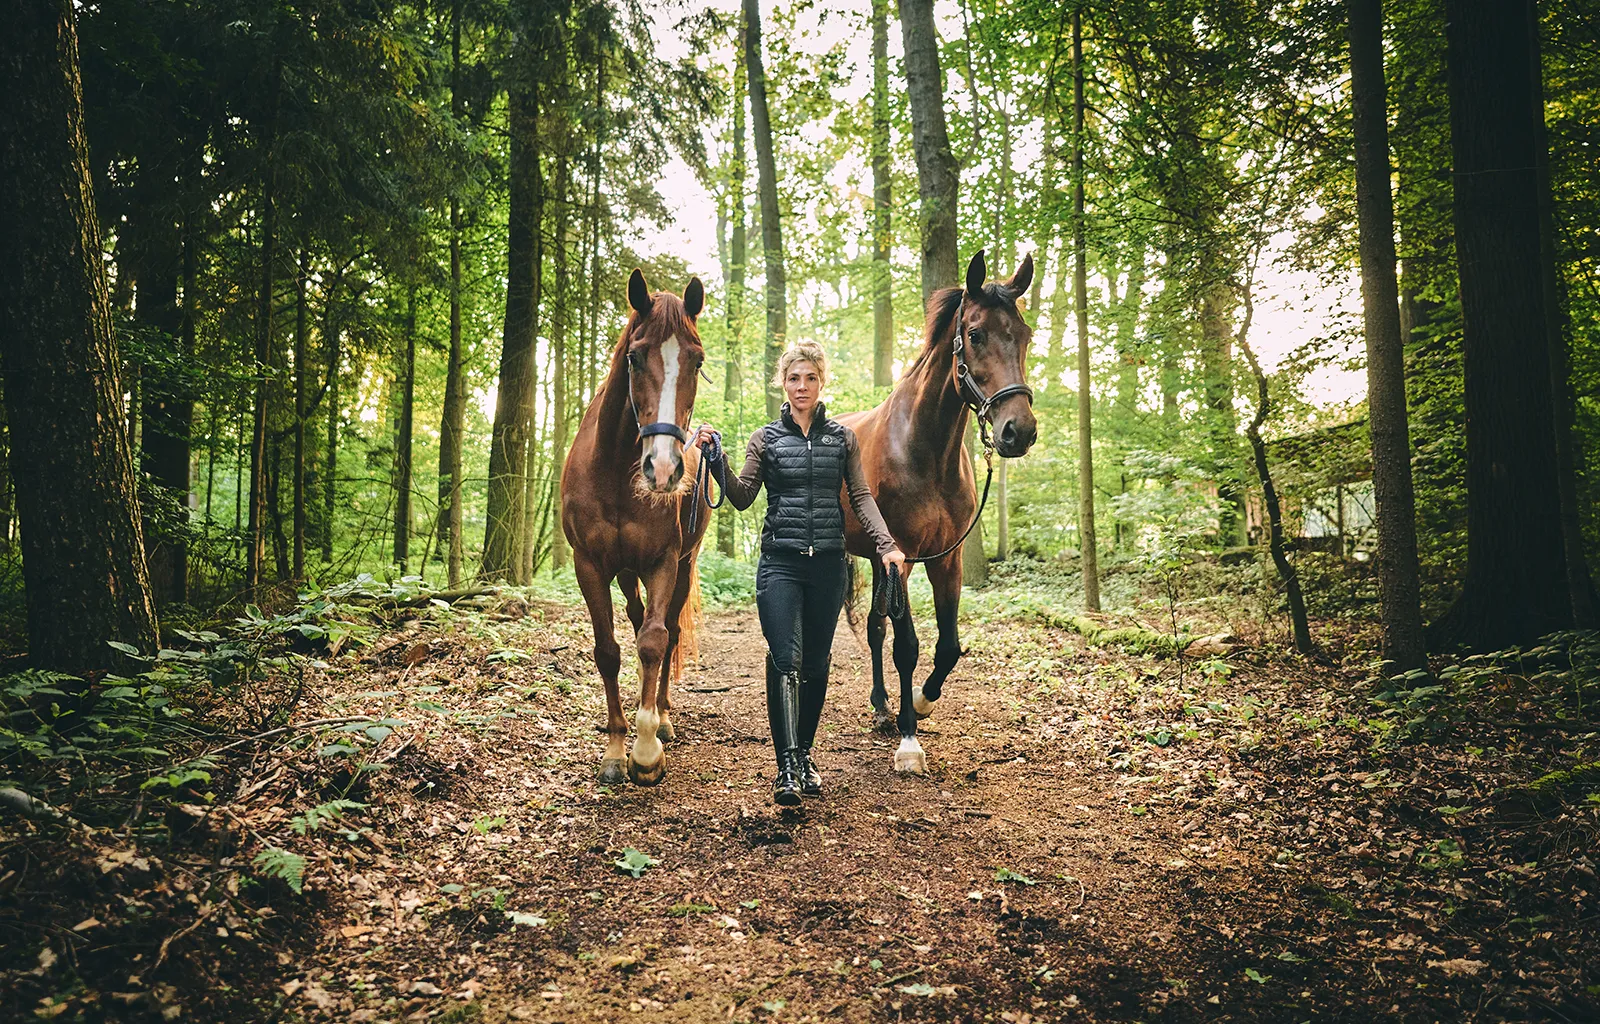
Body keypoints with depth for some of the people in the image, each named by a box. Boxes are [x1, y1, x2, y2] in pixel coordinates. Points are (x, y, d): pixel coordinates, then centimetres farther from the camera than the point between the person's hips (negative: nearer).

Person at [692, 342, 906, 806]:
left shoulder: (842, 437, 8)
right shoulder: (766, 439, 5)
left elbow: (861, 497, 5)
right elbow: (742, 498, 0)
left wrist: (886, 545, -8)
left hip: (828, 563, 2)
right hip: (780, 562, -2)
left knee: (816, 663, 9)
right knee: (785, 661, -11)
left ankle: (805, 755, 24)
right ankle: (786, 766, -6)